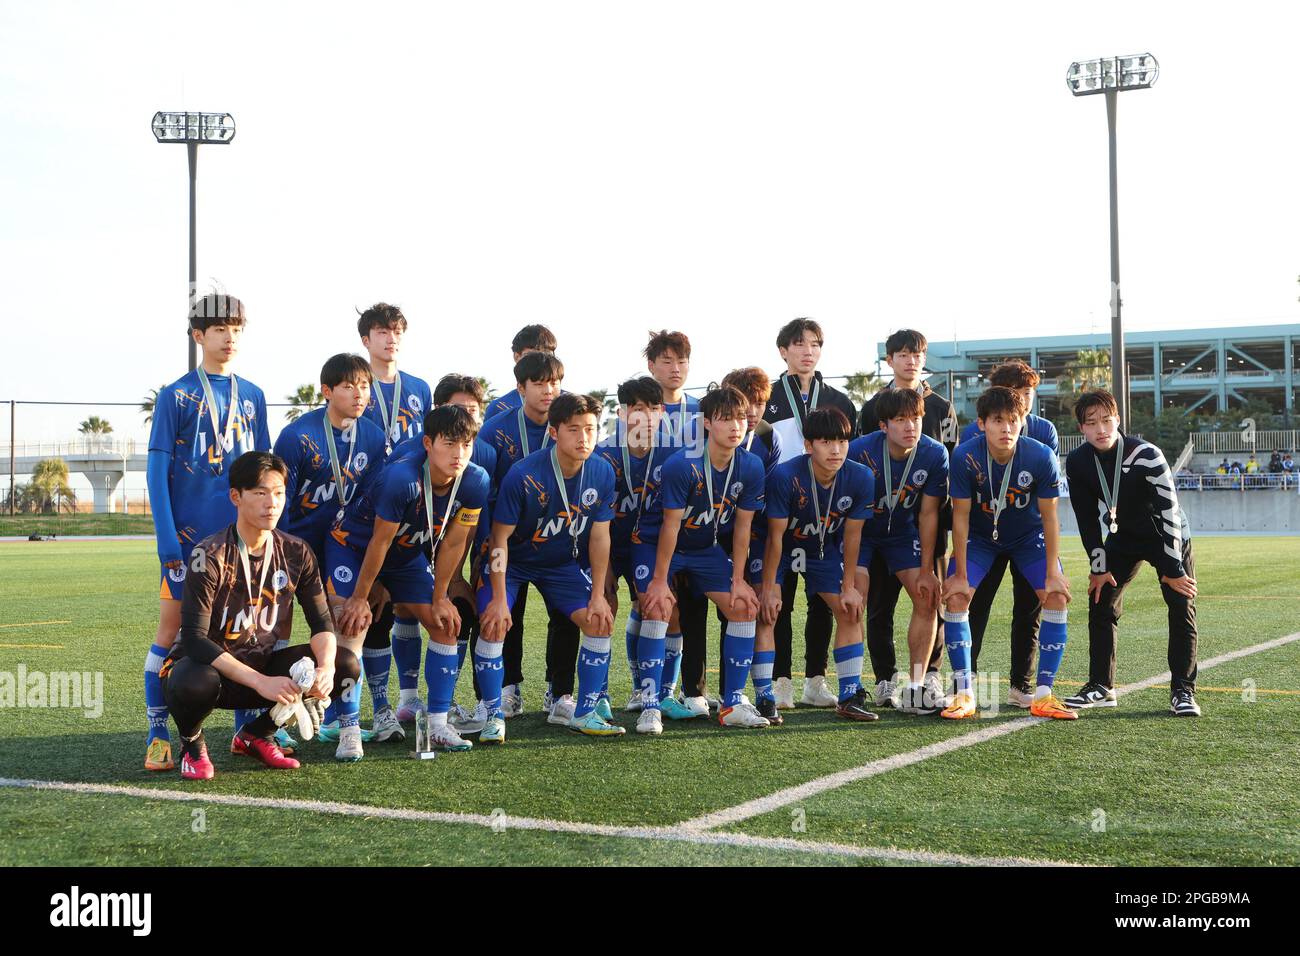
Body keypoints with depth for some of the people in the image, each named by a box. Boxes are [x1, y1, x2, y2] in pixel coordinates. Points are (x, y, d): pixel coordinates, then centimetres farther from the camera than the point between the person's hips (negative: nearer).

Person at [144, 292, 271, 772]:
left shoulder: (252, 397, 10)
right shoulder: (176, 395, -2)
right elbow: (157, 469, -5)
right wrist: (167, 538, -12)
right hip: (189, 534, -4)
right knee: (172, 627, -2)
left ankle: (248, 726, 18)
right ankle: (158, 734, 6)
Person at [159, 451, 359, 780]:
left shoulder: (296, 553, -3)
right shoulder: (210, 556, -19)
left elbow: (321, 623, -2)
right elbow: (194, 639, -25)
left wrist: (326, 668, -25)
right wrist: (260, 682, -34)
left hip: (262, 665, 5)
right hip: (210, 666, -5)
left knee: (346, 665, -14)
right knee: (195, 683, -41)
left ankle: (258, 733, 7)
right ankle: (192, 744, -2)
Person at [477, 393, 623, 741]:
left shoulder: (603, 473, -16)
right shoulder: (523, 475, -30)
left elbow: (599, 536, -7)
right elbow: (500, 537, -22)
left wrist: (598, 595, -7)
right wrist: (499, 598, -22)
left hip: (563, 563, 4)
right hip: (513, 562, -4)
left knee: (600, 620, -8)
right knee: (494, 625, -21)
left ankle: (583, 712, 5)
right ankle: (493, 717, -7)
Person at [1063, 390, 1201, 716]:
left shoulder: (1146, 455, -29)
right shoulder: (1078, 462, -15)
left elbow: (1169, 512, -27)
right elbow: (1087, 518, -5)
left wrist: (1173, 570, -27)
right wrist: (1099, 567, -5)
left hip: (1169, 537, -4)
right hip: (1124, 539, 4)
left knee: (1182, 609, -12)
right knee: (1101, 602, -2)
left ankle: (1183, 690, -5)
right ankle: (1101, 687, 6)